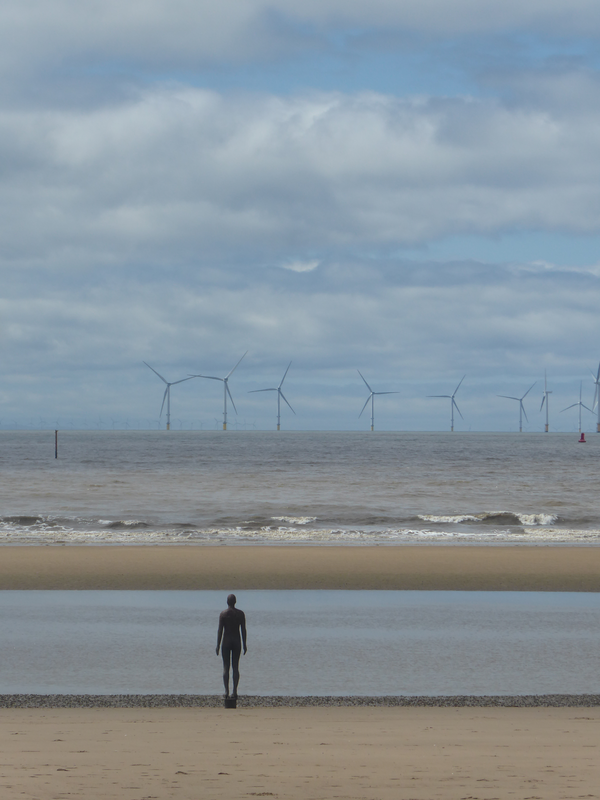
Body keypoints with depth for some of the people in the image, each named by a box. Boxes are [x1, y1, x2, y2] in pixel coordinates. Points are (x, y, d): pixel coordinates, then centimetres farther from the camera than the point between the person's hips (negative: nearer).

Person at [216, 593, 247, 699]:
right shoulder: (241, 613, -1)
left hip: (226, 641, -2)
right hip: (237, 641, 2)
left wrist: (218, 645, -3)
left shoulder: (223, 614, -8)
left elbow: (220, 630, -8)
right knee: (236, 667, 5)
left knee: (226, 667, 3)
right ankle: (235, 691, -2)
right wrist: (244, 645, 8)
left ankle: (226, 691, -2)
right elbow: (243, 630, 1)